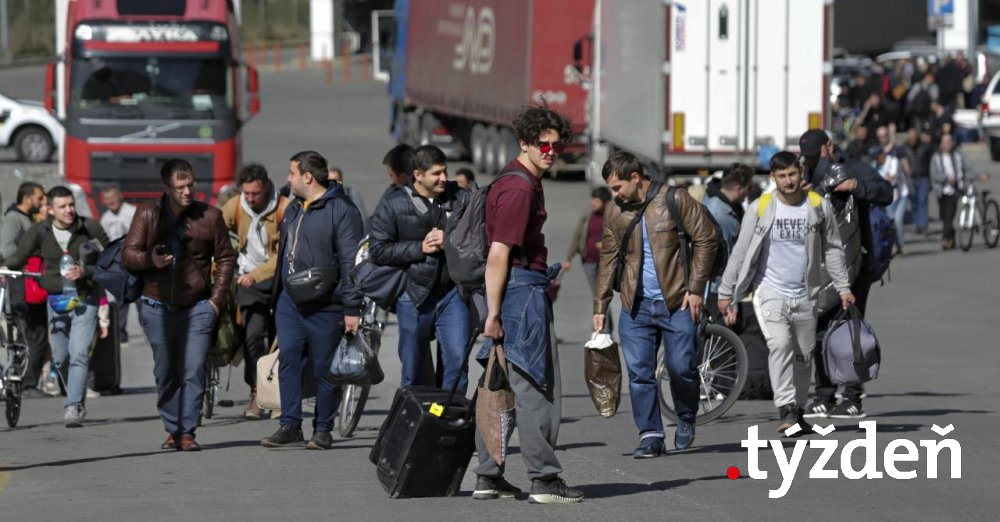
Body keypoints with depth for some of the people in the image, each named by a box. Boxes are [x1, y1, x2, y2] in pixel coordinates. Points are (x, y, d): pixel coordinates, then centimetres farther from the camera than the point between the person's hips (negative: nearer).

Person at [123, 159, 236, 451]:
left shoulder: (210, 216, 0)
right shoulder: (148, 214, 1)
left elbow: (226, 259, 9)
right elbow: (128, 255, 1)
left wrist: (217, 298, 1)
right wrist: (150, 259, -20)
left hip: (197, 307, -1)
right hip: (157, 307, 1)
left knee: (194, 371, -9)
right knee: (165, 373, 7)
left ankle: (187, 432, -7)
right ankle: (172, 431, 17)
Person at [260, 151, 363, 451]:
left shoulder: (341, 210, -10)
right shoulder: (293, 209, 16)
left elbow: (350, 261, -14)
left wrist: (352, 308, -17)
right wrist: (277, 296, 20)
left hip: (324, 307, -7)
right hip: (290, 303, 7)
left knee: (325, 369, 1)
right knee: (288, 361, 2)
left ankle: (323, 430, 10)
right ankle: (290, 425, 6)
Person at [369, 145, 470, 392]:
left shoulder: (460, 198, 4)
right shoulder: (393, 205, 0)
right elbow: (378, 250, -4)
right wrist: (420, 248, -11)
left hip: (452, 293, 1)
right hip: (414, 296, -1)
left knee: (457, 360, -9)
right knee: (414, 371, 9)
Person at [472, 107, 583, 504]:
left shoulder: (527, 183, 18)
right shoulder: (519, 189, -15)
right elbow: (498, 254, -20)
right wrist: (493, 313, -22)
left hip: (519, 287, 11)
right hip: (521, 290, -11)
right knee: (535, 388, -7)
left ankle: (488, 477, 15)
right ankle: (544, 480, -6)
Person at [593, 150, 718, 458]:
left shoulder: (675, 200, -5)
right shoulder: (615, 215, 8)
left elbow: (705, 240, -4)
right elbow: (608, 260, 13)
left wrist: (696, 288, -8)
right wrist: (600, 306, 8)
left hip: (676, 302, -4)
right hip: (636, 306, 4)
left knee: (682, 368, -4)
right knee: (639, 373, -2)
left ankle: (686, 419, 22)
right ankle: (650, 436, 4)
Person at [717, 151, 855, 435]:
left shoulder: (819, 207, 1)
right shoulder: (760, 209, -4)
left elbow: (832, 249, 11)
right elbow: (740, 252, 1)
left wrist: (843, 287, 7)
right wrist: (725, 292, 1)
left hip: (805, 294, 3)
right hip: (770, 292, -3)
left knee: (804, 354, 9)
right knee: (780, 345, -21)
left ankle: (797, 410, 23)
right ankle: (785, 410, -24)